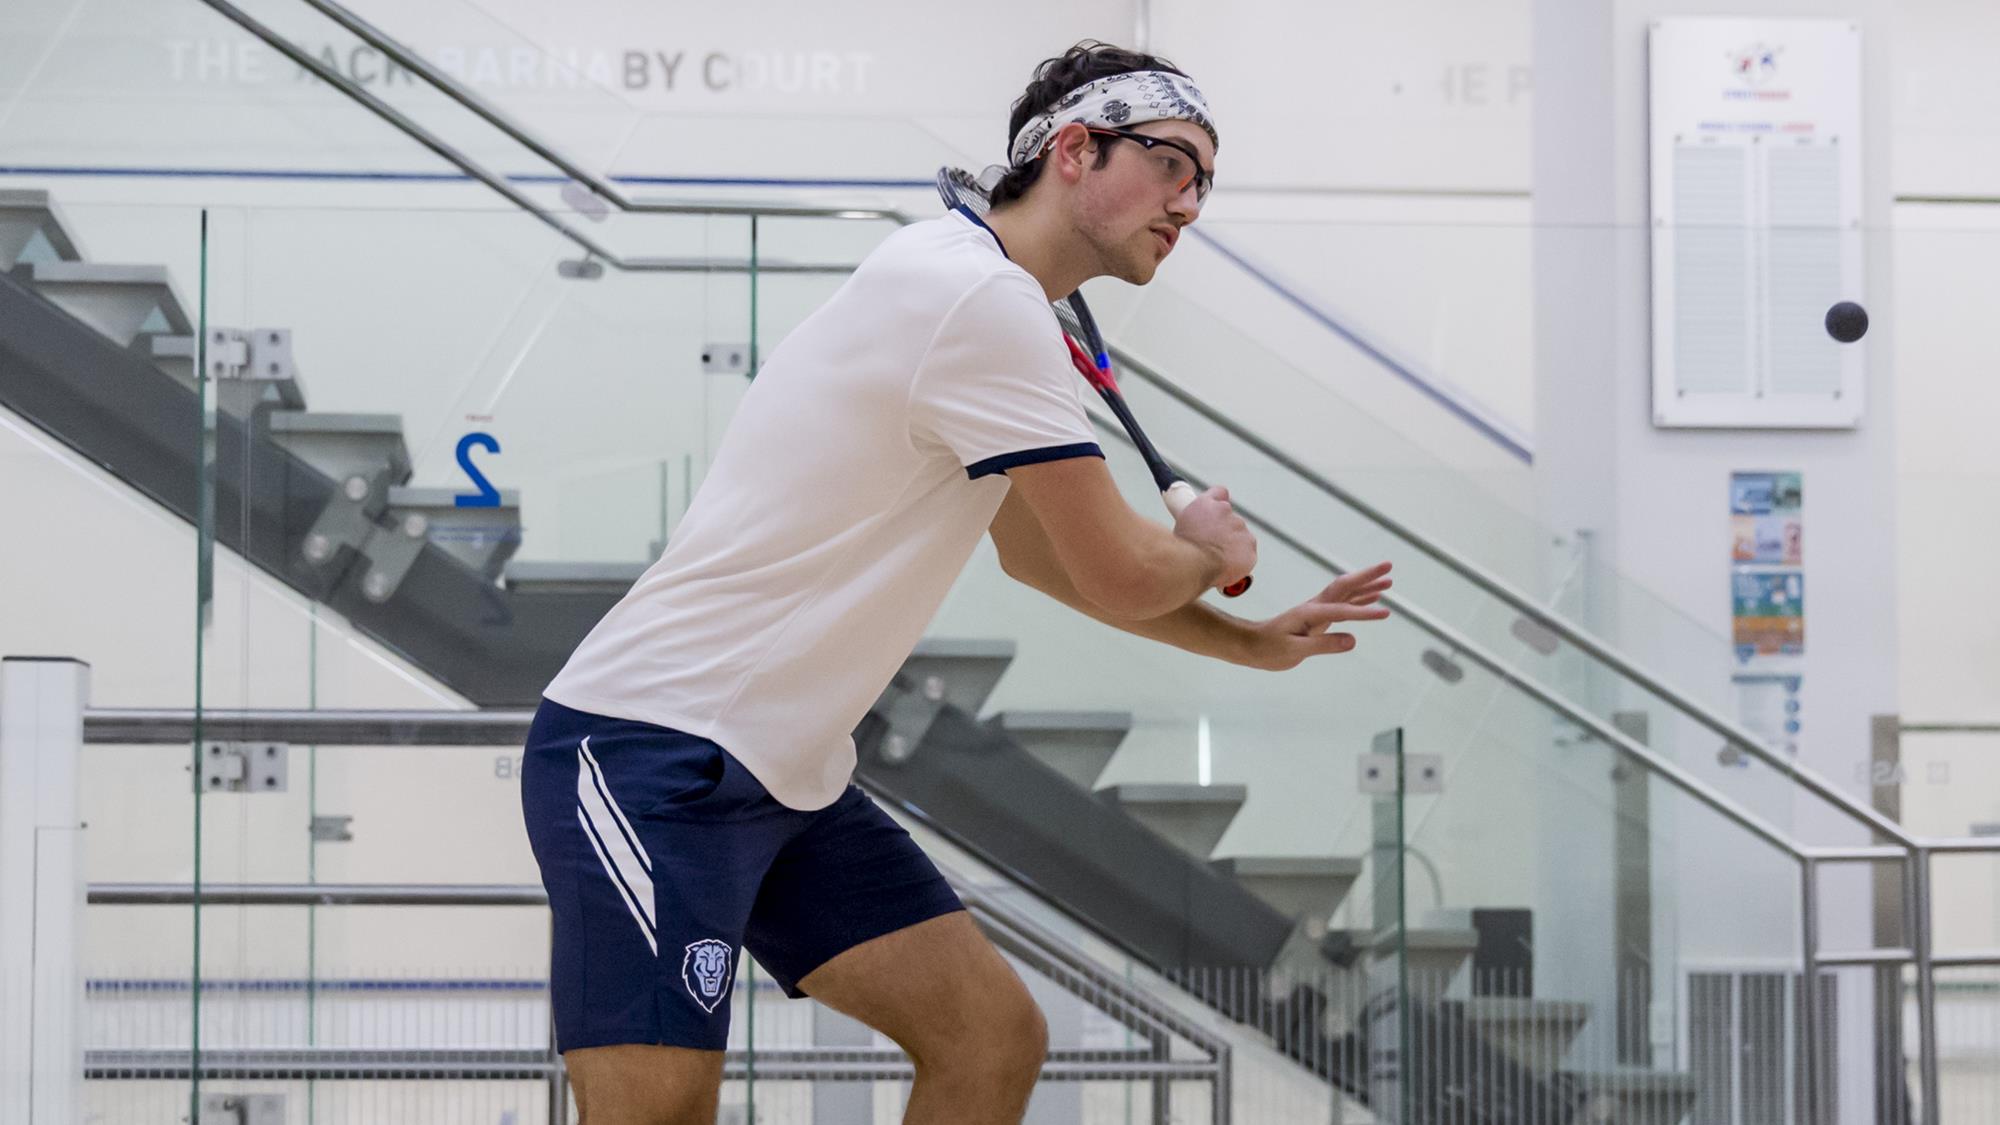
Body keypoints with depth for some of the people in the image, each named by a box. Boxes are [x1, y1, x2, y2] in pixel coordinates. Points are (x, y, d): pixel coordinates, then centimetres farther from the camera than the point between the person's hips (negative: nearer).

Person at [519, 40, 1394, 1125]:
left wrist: (1249, 640, 29)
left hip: (790, 779, 11)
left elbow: (1037, 546, 32)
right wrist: (1212, 549, 10)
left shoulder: (982, 297, 16)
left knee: (994, 1036, 3)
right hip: (648, 751, -11)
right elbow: (1121, 578, -13)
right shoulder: (984, 295, -16)